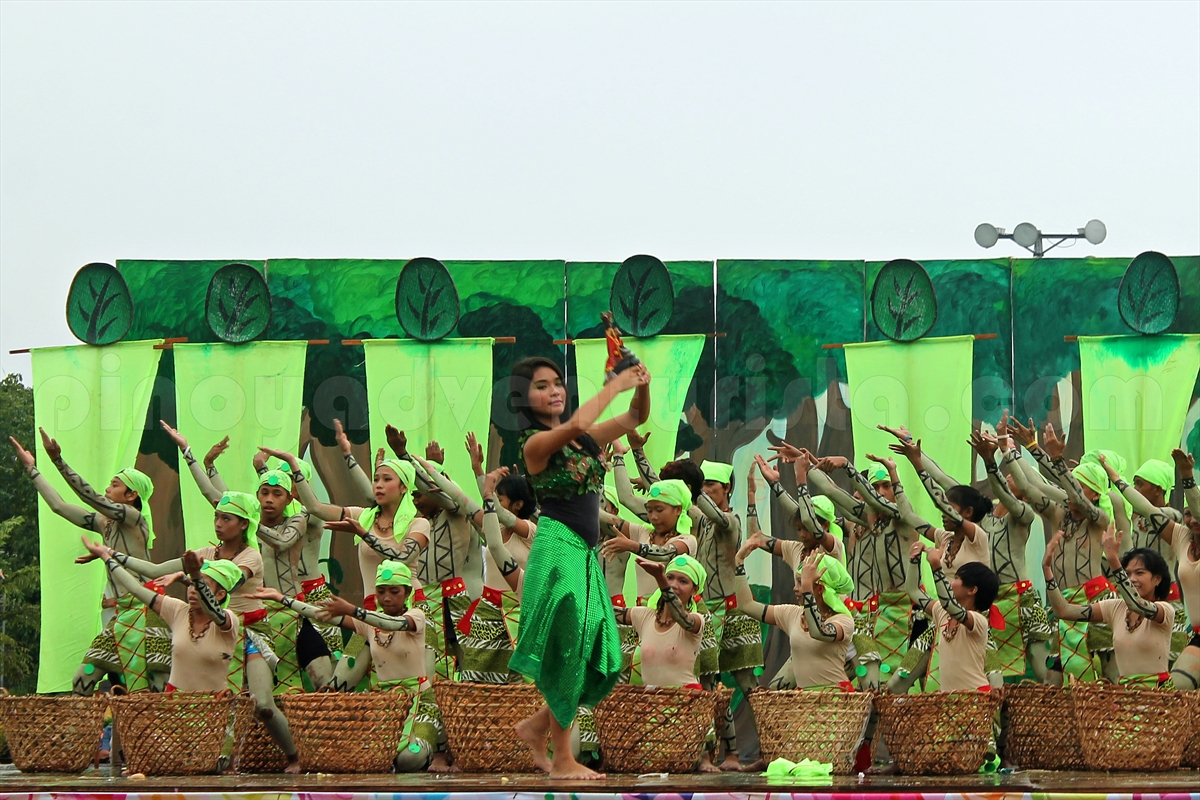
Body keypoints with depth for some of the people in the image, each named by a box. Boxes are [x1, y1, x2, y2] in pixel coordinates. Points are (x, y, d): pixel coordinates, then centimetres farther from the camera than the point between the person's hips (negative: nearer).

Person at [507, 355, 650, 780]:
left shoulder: (584, 440, 14)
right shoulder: (535, 443, -8)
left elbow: (636, 418, 16)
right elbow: (576, 426, -28)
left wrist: (642, 387, -4)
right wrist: (615, 386, -19)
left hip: (585, 554, 8)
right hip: (558, 549, -8)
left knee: (601, 660, 8)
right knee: (567, 653, -7)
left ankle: (536, 727, 23)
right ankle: (563, 761, 0)